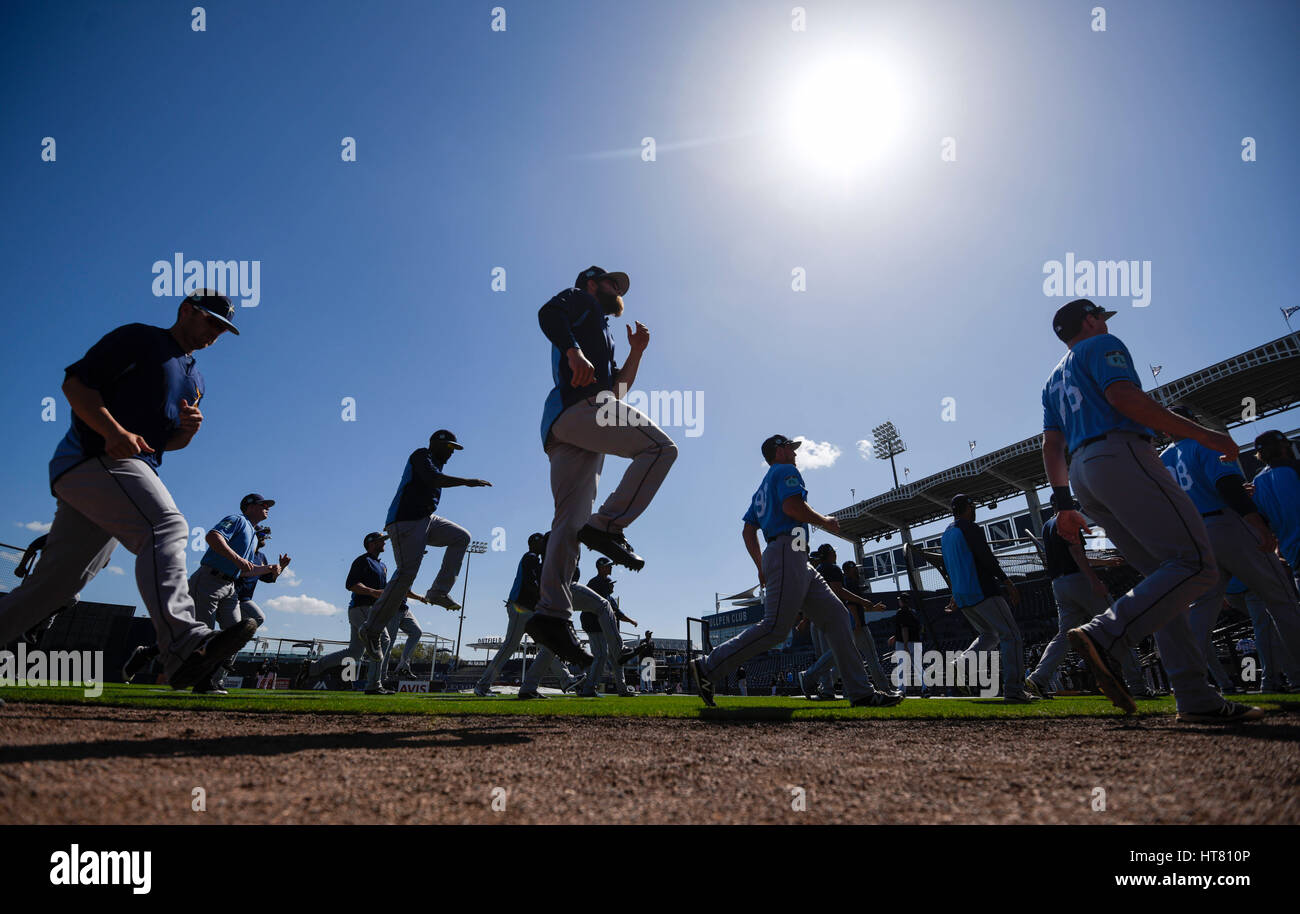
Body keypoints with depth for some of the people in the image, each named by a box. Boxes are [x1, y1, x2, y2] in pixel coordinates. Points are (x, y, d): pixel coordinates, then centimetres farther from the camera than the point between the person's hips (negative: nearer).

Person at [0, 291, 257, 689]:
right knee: (166, 526, -31)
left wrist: (189, 428, 2)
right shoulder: (138, 339, 2)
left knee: (60, 582, 9)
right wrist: (114, 431, -21)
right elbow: (75, 380, -6)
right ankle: (185, 644, -47)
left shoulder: (195, 380, 26)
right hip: (92, 457, -9)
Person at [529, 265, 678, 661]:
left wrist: (636, 352, 25)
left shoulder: (601, 330, 41)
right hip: (578, 406, -9)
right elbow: (549, 313, -8)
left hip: (559, 428, 9)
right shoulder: (579, 299, 18)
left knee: (571, 521, -2)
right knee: (660, 447, -19)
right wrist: (575, 352, -25)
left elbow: (617, 391, 33)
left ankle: (550, 614, -11)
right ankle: (607, 525, -27)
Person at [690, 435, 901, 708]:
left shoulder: (763, 489, 30)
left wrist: (761, 567, 21)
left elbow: (748, 530, 23)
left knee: (836, 615, 4)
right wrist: (824, 521, -2)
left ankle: (860, 692, -1)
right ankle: (708, 667, -16)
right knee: (775, 627, -18)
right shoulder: (786, 471, 3)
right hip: (788, 550, -11)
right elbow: (792, 505, -16)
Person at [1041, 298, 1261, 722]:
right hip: (1120, 455, -9)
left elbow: (1052, 445, 23)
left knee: (1165, 576, 7)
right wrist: (1202, 434, -10)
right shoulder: (1103, 346, 8)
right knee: (1195, 564, -16)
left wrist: (1064, 503, 17)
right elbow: (1125, 398, -10)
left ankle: (1196, 699, -3)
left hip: (1081, 473, 9)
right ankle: (1104, 636, -33)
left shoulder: (1054, 379, 32)